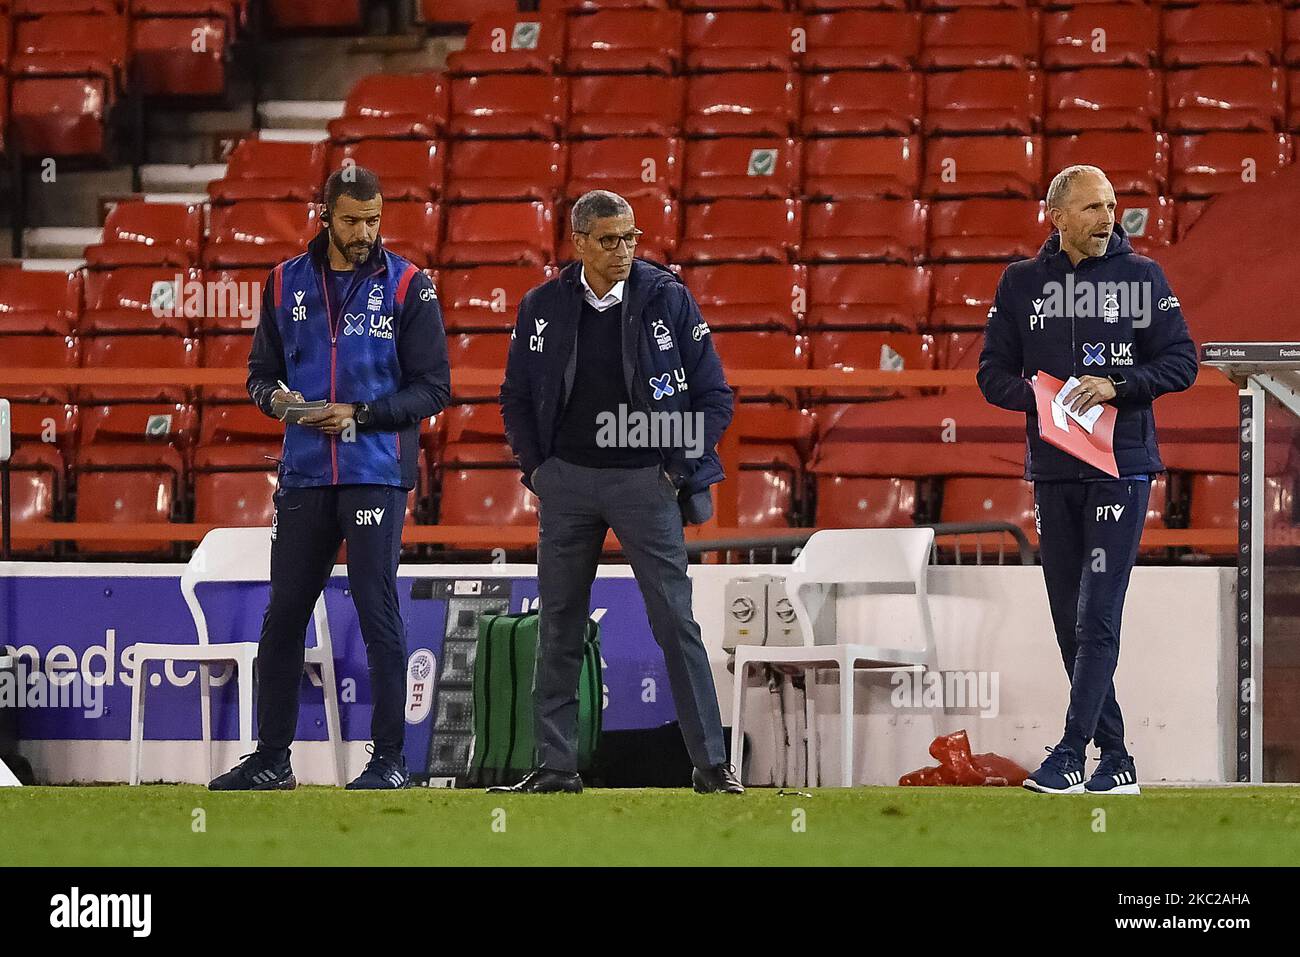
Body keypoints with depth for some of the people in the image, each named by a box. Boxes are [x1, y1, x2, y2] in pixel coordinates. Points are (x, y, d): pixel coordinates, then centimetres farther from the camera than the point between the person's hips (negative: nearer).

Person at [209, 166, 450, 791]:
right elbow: (261, 371, 16)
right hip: (304, 474, 4)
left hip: (376, 473, -4)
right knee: (283, 615, 6)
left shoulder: (407, 286, 0)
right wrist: (276, 398, -7)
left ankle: (389, 757, 0)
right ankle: (271, 757, 15)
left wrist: (359, 414, -13)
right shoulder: (286, 284, 10)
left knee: (378, 614, -6)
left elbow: (433, 387, -2)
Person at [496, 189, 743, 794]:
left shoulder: (667, 299, -3)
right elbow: (516, 398, 14)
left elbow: (714, 396, 2)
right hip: (566, 482, 2)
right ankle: (555, 764, 12)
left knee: (676, 623, -6)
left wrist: (678, 469, -5)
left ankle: (711, 763, -4)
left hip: (646, 481, -2)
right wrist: (536, 469, 3)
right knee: (559, 628, 5)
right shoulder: (543, 308, 3)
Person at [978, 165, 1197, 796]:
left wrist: (1117, 387, -15)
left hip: (1122, 465, -3)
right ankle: (1115, 760, 12)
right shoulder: (1022, 284, 9)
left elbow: (1181, 362, 0)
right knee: (1070, 622, 5)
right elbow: (994, 373, 9)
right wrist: (1038, 396, -10)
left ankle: (1070, 753, -17)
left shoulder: (1141, 276, 3)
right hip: (1053, 470, 4)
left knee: (1098, 616, -13)